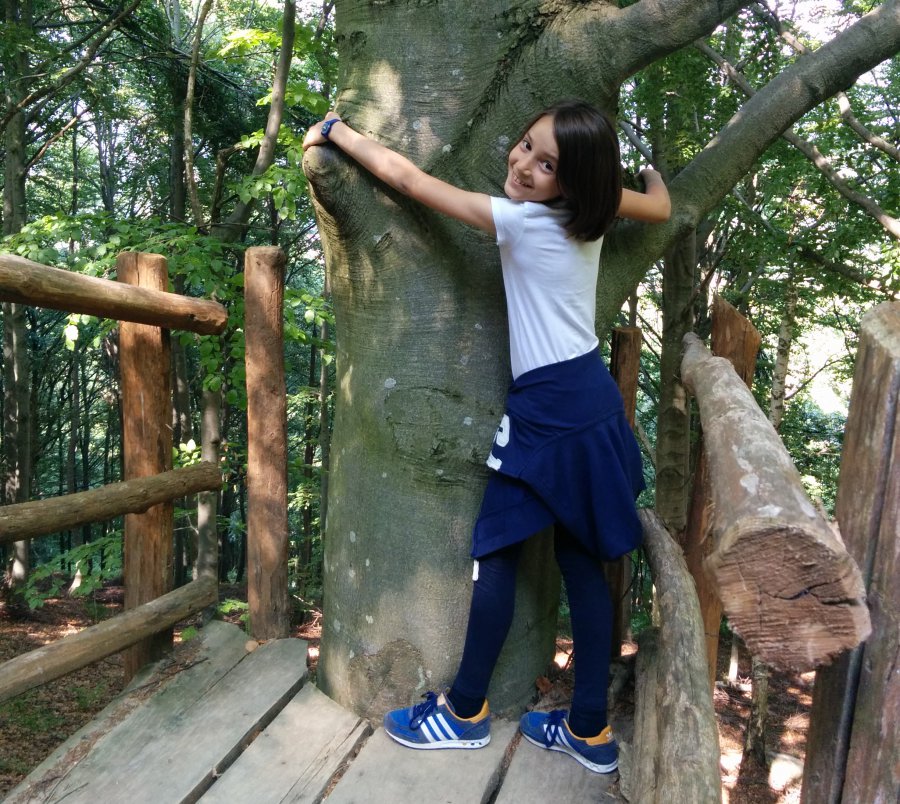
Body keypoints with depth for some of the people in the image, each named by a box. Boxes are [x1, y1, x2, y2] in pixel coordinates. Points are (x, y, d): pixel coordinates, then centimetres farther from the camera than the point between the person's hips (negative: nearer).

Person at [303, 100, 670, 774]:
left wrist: (335, 130, 6)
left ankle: (466, 712, 23)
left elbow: (406, 175, -8)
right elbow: (659, 207, 28)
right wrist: (649, 167, 49)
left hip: (548, 409, -8)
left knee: (497, 550, 5)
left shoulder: (521, 220, -14)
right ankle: (590, 731, 24)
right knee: (581, 561, 11)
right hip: (591, 399, 8)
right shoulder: (592, 209, 6)